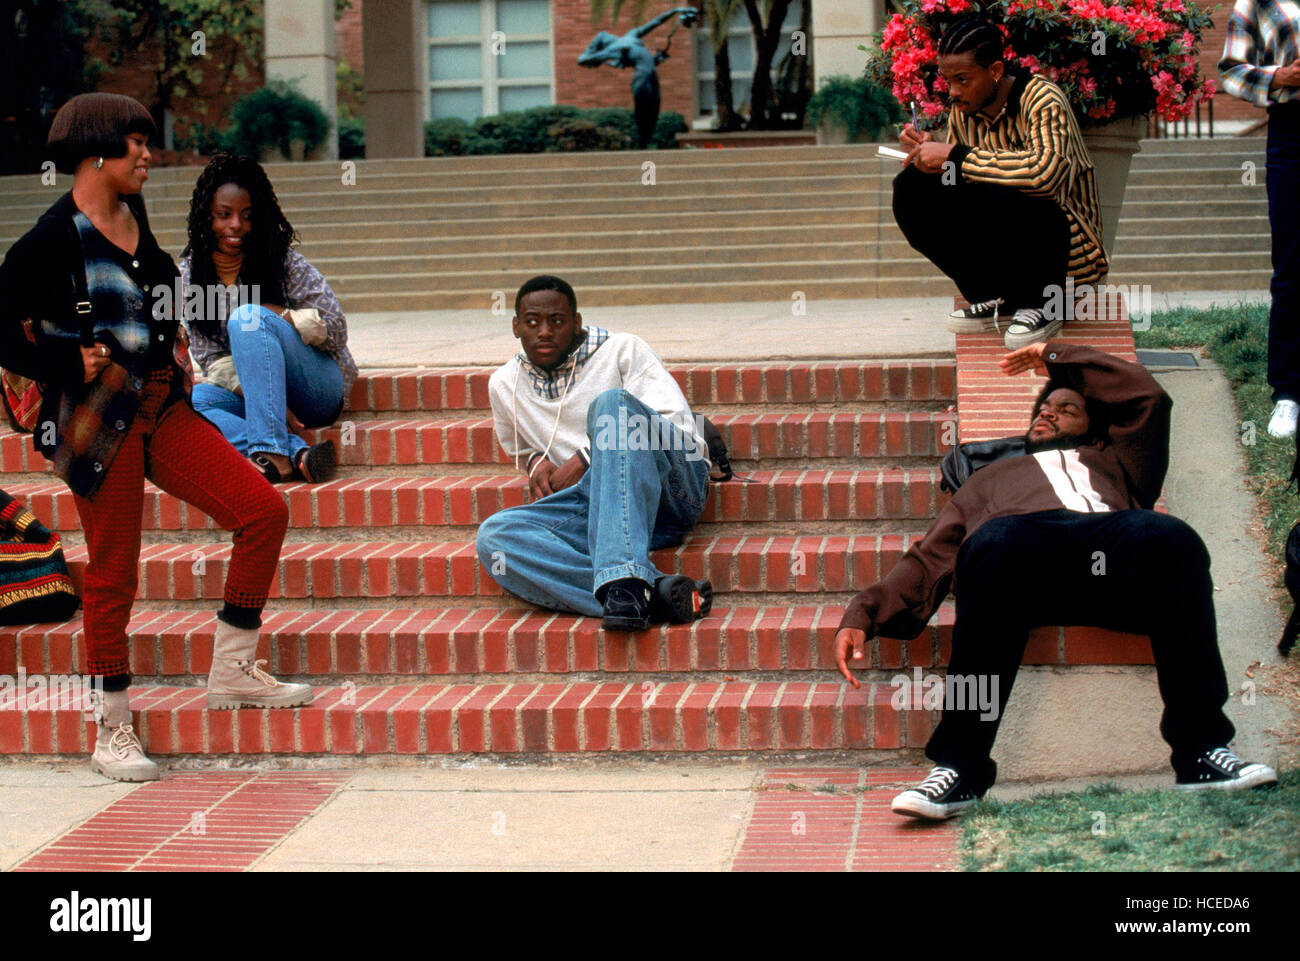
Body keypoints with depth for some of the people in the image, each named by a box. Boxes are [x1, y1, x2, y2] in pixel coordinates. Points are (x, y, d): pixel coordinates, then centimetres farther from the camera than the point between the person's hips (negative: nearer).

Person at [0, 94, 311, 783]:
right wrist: (74, 363, -16)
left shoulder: (132, 217, 11)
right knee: (111, 577, 1)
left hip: (160, 410, 7)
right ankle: (112, 732, 15)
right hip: (97, 423, -7)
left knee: (264, 511, -3)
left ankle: (231, 672, 8)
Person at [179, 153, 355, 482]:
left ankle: (271, 452, -41)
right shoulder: (189, 275, 3)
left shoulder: (283, 261, -6)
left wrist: (275, 315, -16)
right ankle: (296, 453, -42)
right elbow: (210, 358, -1)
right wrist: (253, 392, -18)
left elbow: (334, 330, -6)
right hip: (247, 394, 3)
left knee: (247, 316, -28)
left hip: (318, 391, -3)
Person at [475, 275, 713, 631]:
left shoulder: (623, 350, 7)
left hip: (671, 486, -3)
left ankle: (623, 578, -49)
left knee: (612, 403, -32)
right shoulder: (504, 385, 19)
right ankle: (657, 591, -42)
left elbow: (679, 427, -4)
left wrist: (585, 458, -10)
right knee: (493, 536, -25)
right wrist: (536, 462, 11)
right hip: (597, 503, 3)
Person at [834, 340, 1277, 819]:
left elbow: (1147, 395, 31)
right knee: (996, 542, -39)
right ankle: (960, 767, -39)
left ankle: (1201, 750, -36)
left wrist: (1057, 356, 43)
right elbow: (930, 556, 28)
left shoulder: (1110, 463, 44)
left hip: (1111, 535, 1)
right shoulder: (994, 475, 42)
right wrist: (864, 613, 10)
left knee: (1171, 539, -35)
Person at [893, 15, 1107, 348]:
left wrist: (956, 156, -31)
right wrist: (926, 152, -9)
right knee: (910, 190, -11)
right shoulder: (963, 111, 3)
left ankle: (1042, 304, -9)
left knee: (990, 199, -36)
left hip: (1062, 240, -7)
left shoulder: (1042, 99, -18)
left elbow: (1046, 171, -37)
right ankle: (997, 299, -2)